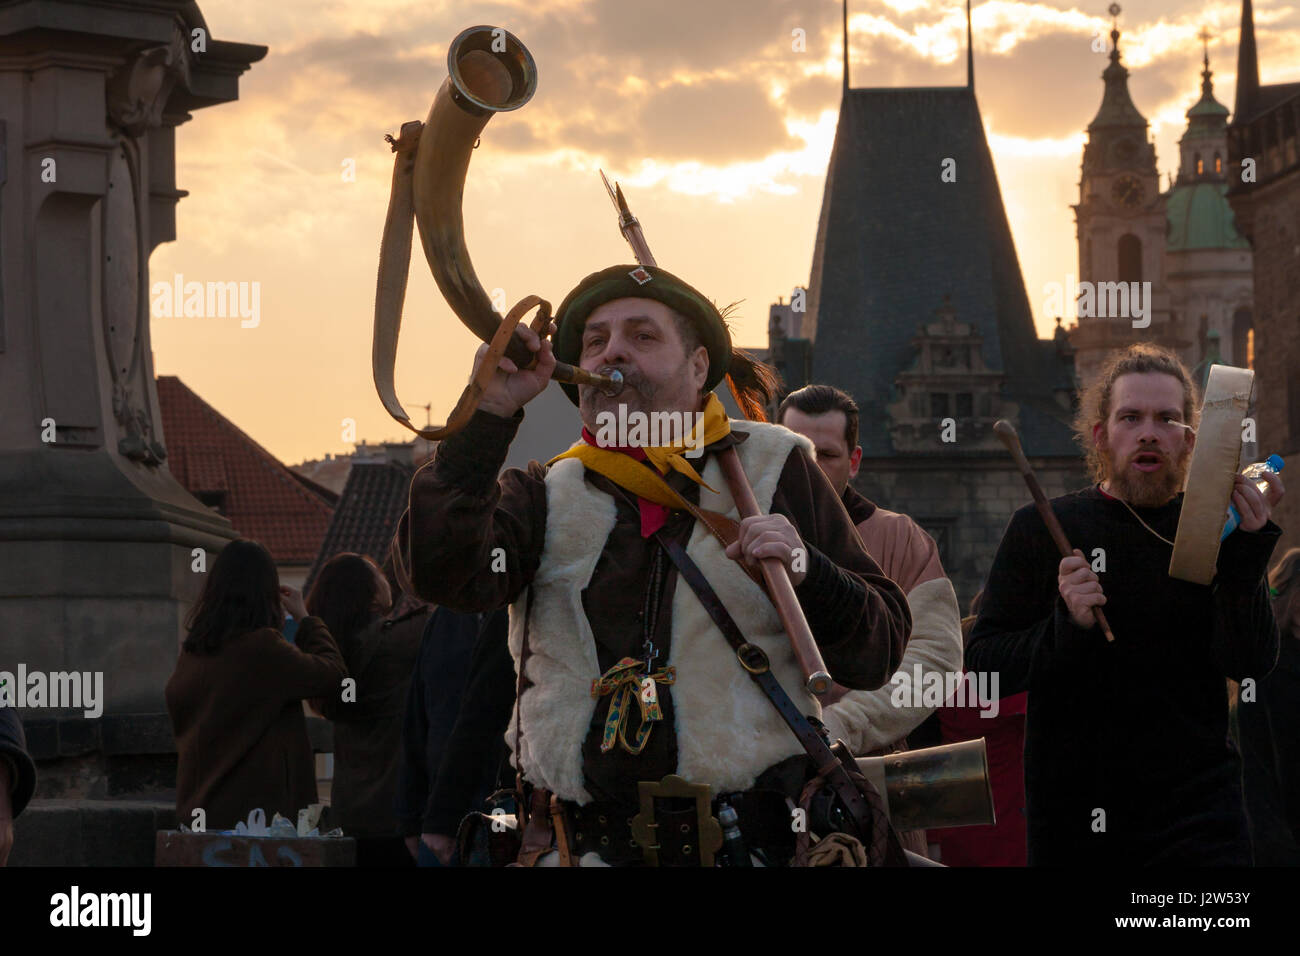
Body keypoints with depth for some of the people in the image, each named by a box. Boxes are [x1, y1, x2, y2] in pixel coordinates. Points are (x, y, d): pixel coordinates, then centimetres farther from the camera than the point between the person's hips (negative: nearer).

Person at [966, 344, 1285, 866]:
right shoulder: (1040, 529, 3)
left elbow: (1250, 664, -8)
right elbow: (982, 665, -2)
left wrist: (1245, 559, -23)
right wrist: (1066, 628, -20)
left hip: (1195, 811, 0)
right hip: (1069, 815, 0)